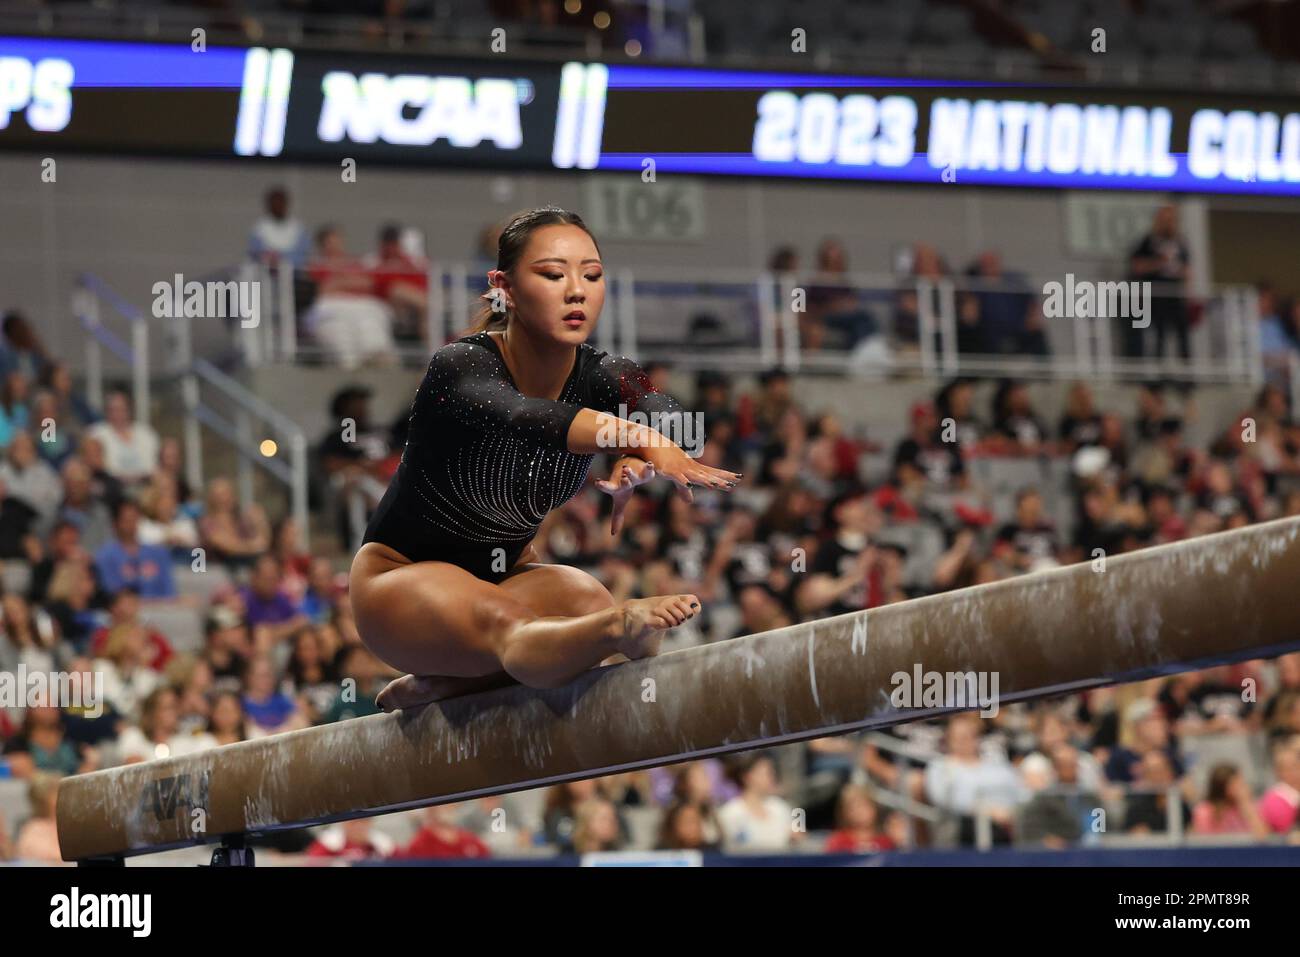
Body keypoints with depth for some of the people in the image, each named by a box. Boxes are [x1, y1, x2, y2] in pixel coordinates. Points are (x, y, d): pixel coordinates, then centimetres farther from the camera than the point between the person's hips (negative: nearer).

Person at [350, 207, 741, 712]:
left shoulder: (604, 377, -10)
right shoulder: (459, 367, -24)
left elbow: (665, 413, -32)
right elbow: (521, 419, -47)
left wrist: (638, 461, -57)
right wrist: (638, 438, -65)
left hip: (507, 572, 5)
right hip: (404, 577, -5)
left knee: (585, 599, -30)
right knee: (506, 623, -39)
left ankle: (447, 681, -12)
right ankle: (621, 628, -69)